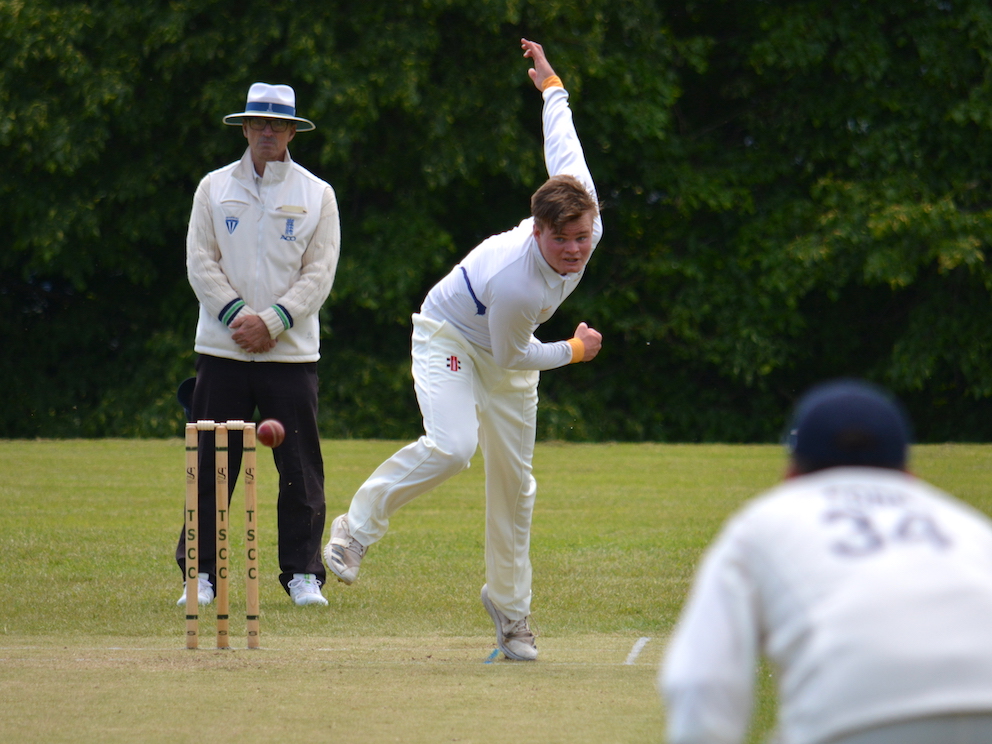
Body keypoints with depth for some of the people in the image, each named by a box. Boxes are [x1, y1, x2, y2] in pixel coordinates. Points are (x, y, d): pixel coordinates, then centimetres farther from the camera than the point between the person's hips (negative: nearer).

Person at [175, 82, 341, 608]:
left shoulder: (316, 195, 7)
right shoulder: (214, 188, 9)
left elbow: (319, 274, 0)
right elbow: (200, 263, 3)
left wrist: (271, 322, -12)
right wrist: (236, 316, -11)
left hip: (292, 352, 0)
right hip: (222, 350, 1)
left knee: (300, 469, -2)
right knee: (212, 466, 0)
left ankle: (302, 574, 5)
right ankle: (201, 574, 5)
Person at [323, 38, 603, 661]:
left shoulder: (589, 227, -24)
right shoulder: (514, 283, -41)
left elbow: (564, 150, -6)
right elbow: (513, 357, -22)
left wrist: (552, 85, 11)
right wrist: (575, 351, -9)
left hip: (506, 353, 6)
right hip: (450, 336, -6)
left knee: (514, 480, 6)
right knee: (452, 445, -31)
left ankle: (510, 605, 19)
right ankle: (359, 524, -10)